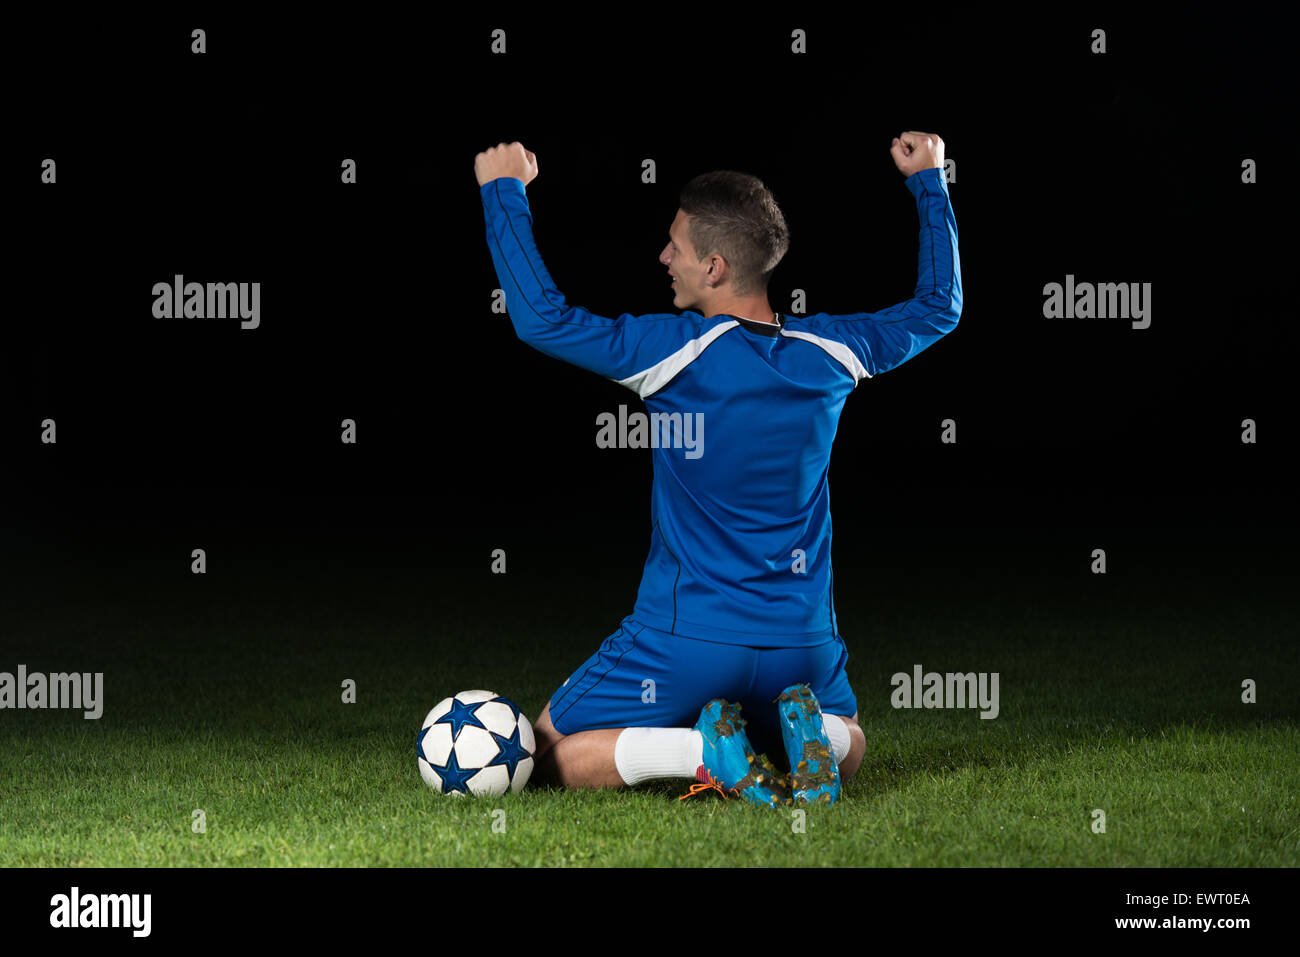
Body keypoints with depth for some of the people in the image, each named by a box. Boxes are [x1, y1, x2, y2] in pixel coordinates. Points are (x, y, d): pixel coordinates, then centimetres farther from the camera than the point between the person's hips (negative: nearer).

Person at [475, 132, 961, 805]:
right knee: (847, 749, 33)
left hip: (685, 642, -4)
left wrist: (505, 193, -3)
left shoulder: (677, 352, -16)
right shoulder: (830, 351, -1)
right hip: (801, 641, 4)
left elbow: (541, 318, -13)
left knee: (549, 756, 11)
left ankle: (707, 750, -13)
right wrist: (929, 182, 27)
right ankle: (810, 734, -4)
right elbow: (938, 307, 17)